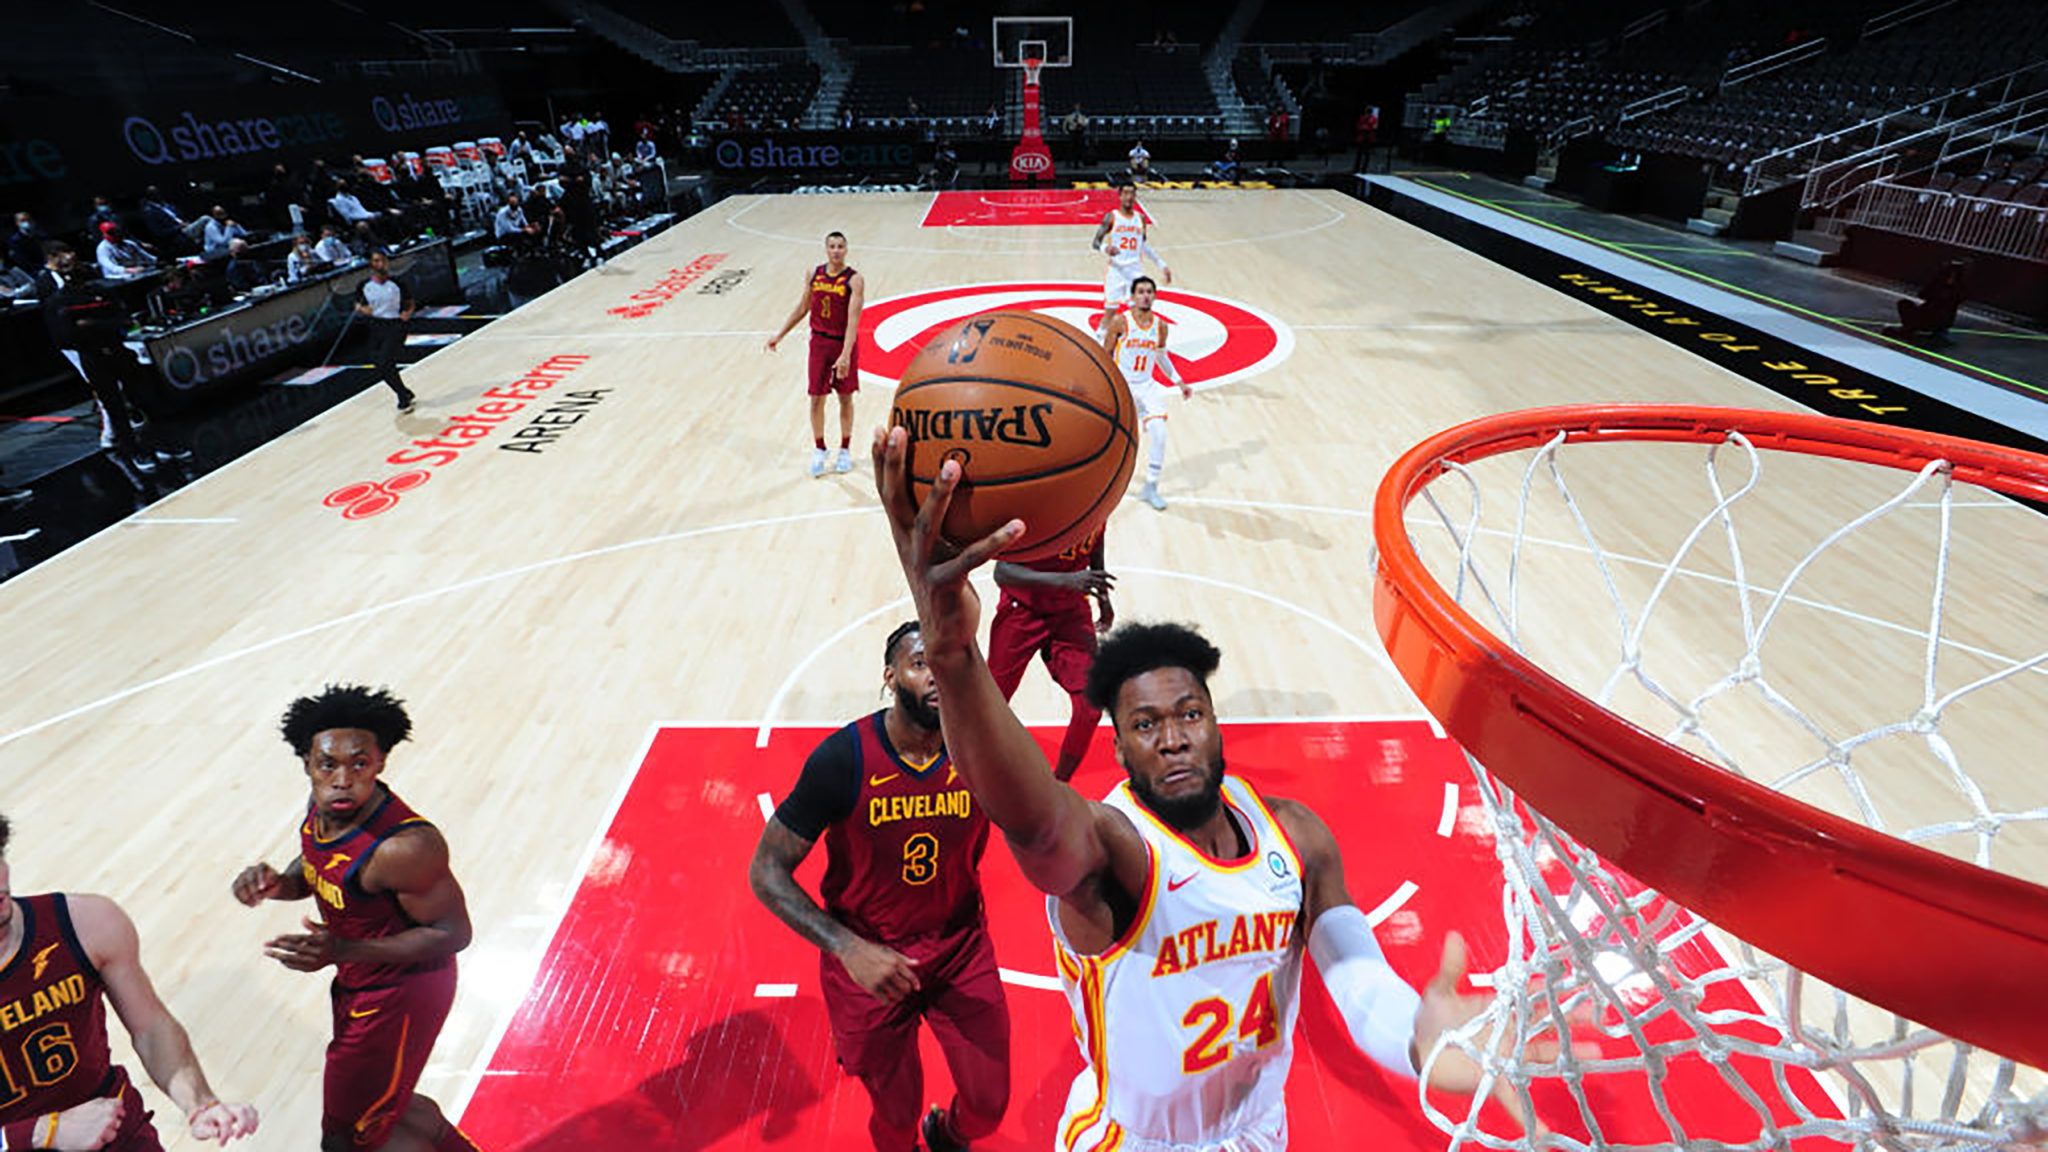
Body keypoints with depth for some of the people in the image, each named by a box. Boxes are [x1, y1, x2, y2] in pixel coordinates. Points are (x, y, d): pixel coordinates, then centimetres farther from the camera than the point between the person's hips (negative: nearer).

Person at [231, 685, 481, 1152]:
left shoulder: (405, 846, -35)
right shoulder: (323, 807, -10)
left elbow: (452, 934, -25)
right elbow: (313, 871, 11)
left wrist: (341, 951, -31)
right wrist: (275, 883, -11)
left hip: (401, 994, -9)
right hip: (357, 979, 9)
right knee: (381, 1101, 29)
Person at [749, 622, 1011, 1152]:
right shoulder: (842, 759, -23)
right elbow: (766, 873, -17)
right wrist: (848, 948, -26)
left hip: (960, 947, 2)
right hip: (867, 956, -2)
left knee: (988, 1104, 11)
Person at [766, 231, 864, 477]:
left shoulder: (854, 280, -14)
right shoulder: (814, 274, 0)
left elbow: (853, 320, -23)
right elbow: (802, 307, 12)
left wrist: (845, 355, -32)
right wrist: (780, 335, 12)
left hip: (844, 344, -3)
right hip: (819, 342, 3)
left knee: (845, 398, 9)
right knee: (816, 398, 3)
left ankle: (845, 450, 24)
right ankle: (819, 450, 18)